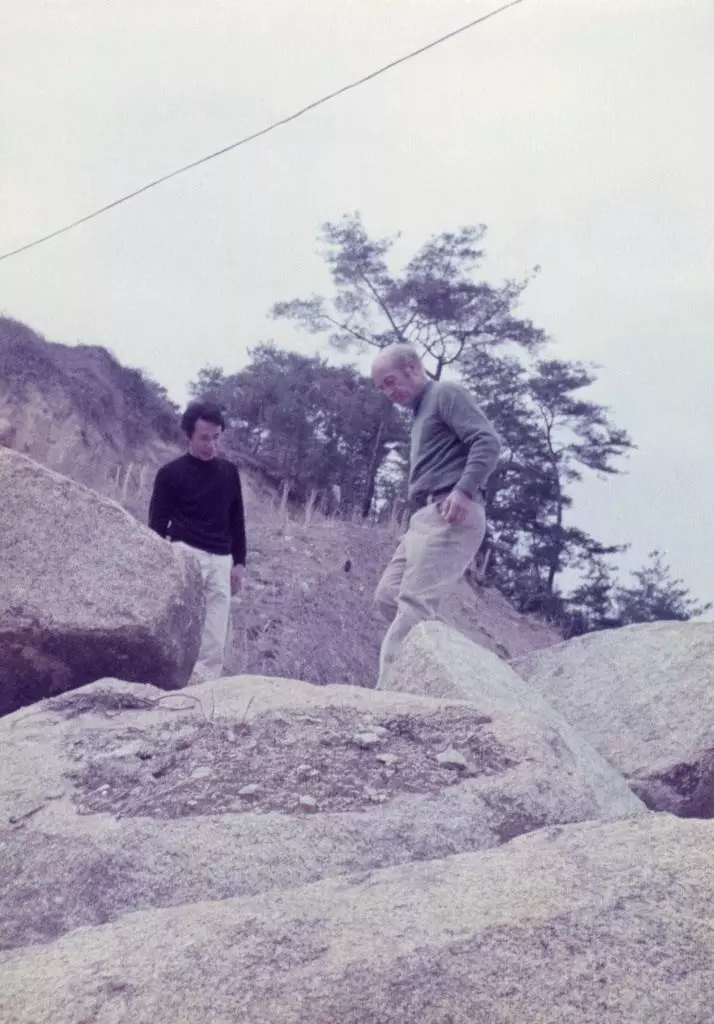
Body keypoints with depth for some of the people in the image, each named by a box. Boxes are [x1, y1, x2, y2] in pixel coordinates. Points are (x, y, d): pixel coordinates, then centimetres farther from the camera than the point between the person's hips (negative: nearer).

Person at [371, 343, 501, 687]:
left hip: (451, 514, -10)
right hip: (427, 517, 10)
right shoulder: (421, 412, 27)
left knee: (415, 601, -17)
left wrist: (464, 490, -26)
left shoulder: (446, 393, 0)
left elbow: (488, 442, -13)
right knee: (388, 595, 5)